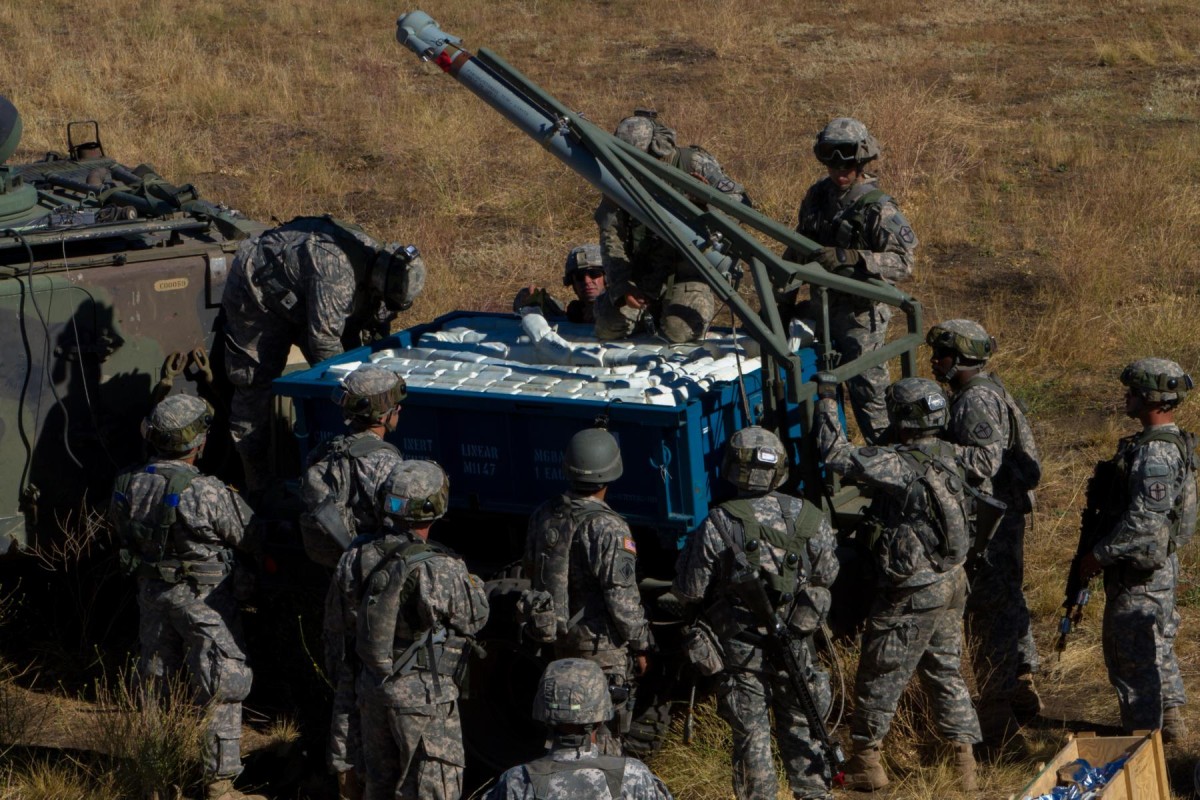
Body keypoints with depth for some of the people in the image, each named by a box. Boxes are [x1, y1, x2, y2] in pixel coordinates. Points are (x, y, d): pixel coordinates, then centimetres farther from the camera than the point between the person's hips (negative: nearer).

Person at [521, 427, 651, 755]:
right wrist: (639, 647, -8)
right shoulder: (608, 528, -23)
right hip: (602, 644, -7)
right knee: (603, 732, 2)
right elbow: (622, 598, -21)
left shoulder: (544, 515, -1)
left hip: (559, 638, 7)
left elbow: (532, 571, 13)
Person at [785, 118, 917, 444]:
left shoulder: (877, 208, -17)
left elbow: (903, 262, -23)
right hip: (823, 306, 7)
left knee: (867, 390, -4)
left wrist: (849, 257, -32)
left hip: (861, 312, -7)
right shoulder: (818, 196, 4)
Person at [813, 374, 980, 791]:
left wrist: (826, 400, -15)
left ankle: (864, 762, 17)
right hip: (952, 585, 8)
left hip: (911, 596, -8)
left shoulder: (901, 466, -23)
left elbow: (837, 455, -23)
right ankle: (964, 761, 17)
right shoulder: (947, 456, 2)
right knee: (946, 672, 17)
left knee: (880, 677, 7)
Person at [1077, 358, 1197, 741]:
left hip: (1140, 574, -10)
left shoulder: (1154, 455, -26)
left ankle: (1144, 734, 6)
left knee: (1133, 652, -1)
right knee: (1158, 643, 21)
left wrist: (1100, 555, -20)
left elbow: (1142, 520, -29)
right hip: (1160, 566, 10)